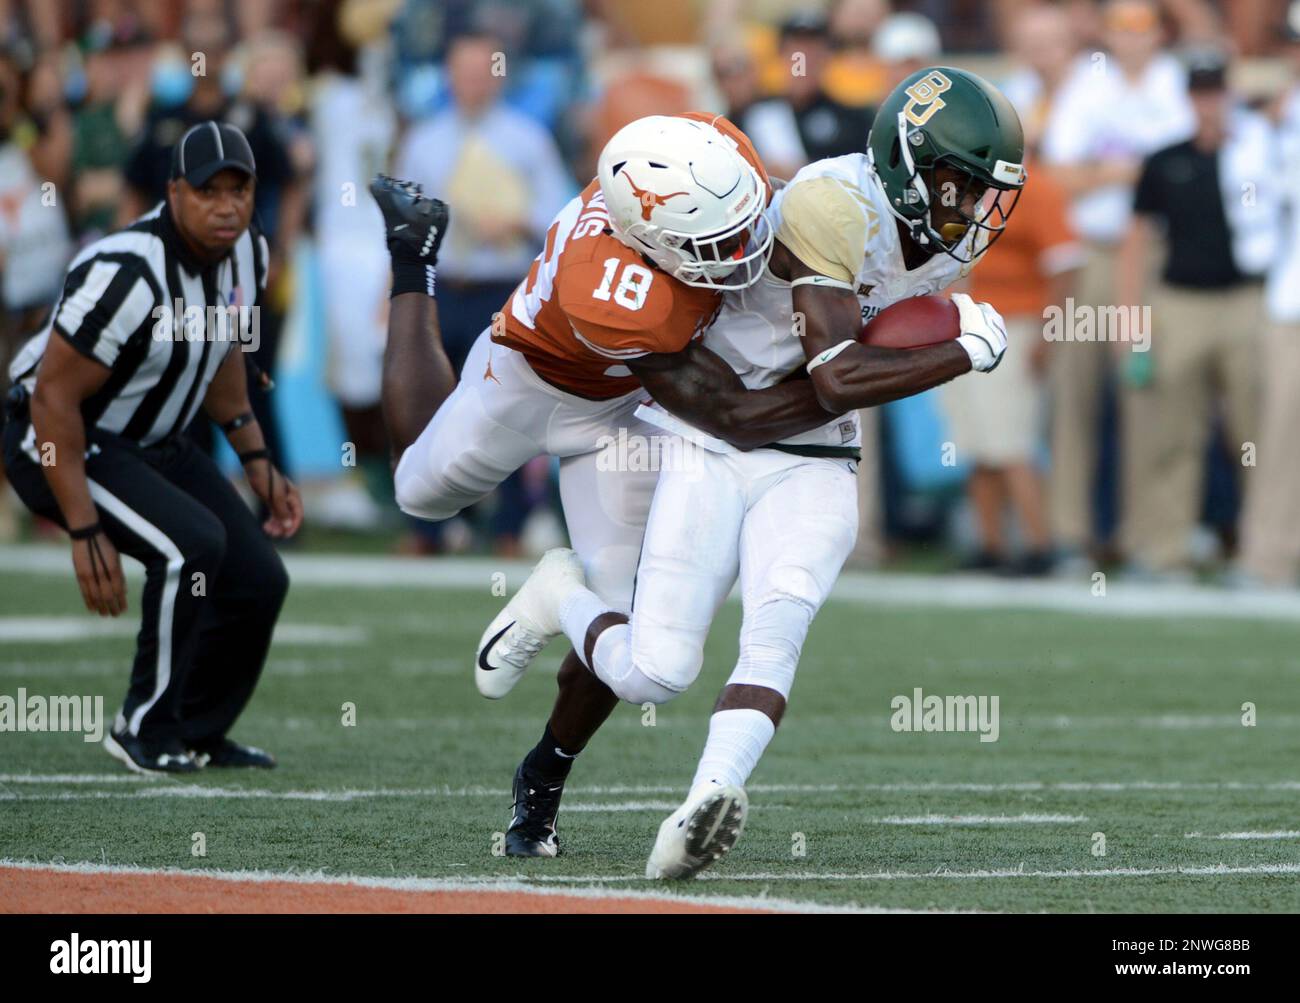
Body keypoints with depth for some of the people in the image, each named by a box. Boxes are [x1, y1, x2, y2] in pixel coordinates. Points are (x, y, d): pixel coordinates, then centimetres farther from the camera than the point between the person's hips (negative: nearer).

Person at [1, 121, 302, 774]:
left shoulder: (246, 255, -4)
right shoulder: (128, 277, -32)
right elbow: (54, 396, -29)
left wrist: (257, 462, 12)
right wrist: (85, 534, -29)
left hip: (153, 444, 9)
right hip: (62, 445, -9)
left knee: (258, 579, 2)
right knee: (192, 543, -27)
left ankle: (197, 734, 24)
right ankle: (146, 728, -8)